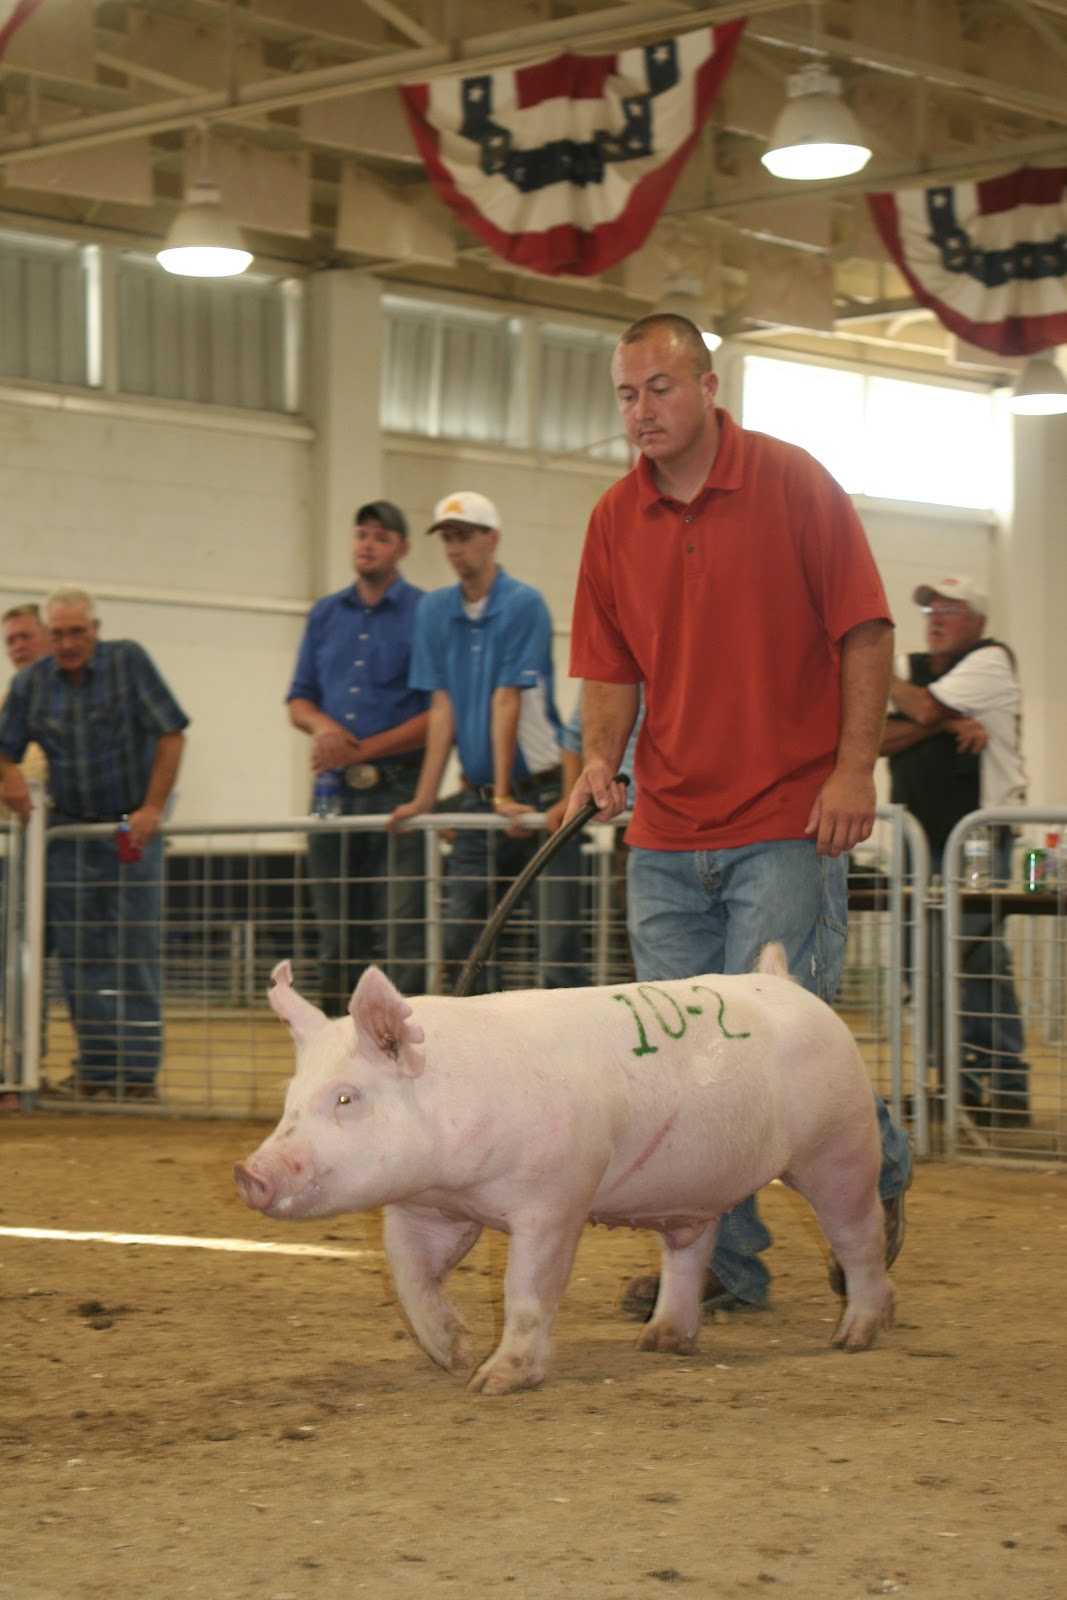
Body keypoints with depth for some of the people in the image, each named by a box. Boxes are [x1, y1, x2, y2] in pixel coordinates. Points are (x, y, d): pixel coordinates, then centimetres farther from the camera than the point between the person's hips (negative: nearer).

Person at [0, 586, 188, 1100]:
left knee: (136, 952, -4)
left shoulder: (129, 661, -7)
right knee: (79, 954, 4)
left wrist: (152, 808, -13)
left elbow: (170, 735, -8)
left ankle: (139, 1069, -1)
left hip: (131, 827, -3)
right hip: (68, 830, 3)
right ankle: (96, 1065, 10)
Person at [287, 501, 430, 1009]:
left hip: (397, 789, -5)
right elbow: (298, 700, 19)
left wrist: (364, 749, -10)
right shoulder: (325, 615, 16)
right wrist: (322, 724, -4)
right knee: (337, 941, 8)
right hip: (335, 791, 5)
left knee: (400, 937, -10)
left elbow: (437, 716, -6)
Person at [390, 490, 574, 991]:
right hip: (477, 795, 5)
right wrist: (424, 798, 0)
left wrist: (505, 794, -14)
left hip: (538, 793, -5)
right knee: (456, 940, 2)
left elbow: (507, 704, -12)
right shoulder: (434, 610, 9)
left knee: (558, 948, -7)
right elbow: (442, 709, 6)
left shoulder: (523, 605, -7)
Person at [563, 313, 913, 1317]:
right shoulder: (614, 521, 9)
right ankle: (721, 1262, 12)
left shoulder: (793, 483, -3)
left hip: (787, 824, -5)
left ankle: (878, 1169, 19)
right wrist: (600, 760, -6)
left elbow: (864, 633, -4)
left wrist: (854, 768, -12)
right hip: (666, 833, 5)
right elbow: (612, 669, 13)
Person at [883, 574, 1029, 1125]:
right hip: (919, 835, 6)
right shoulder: (910, 668, 16)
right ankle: (959, 1083, 9)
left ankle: (1007, 1088, -10)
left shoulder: (991, 661, -1)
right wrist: (948, 724, -11)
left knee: (979, 955, -13)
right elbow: (881, 738, 1)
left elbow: (924, 708, -12)